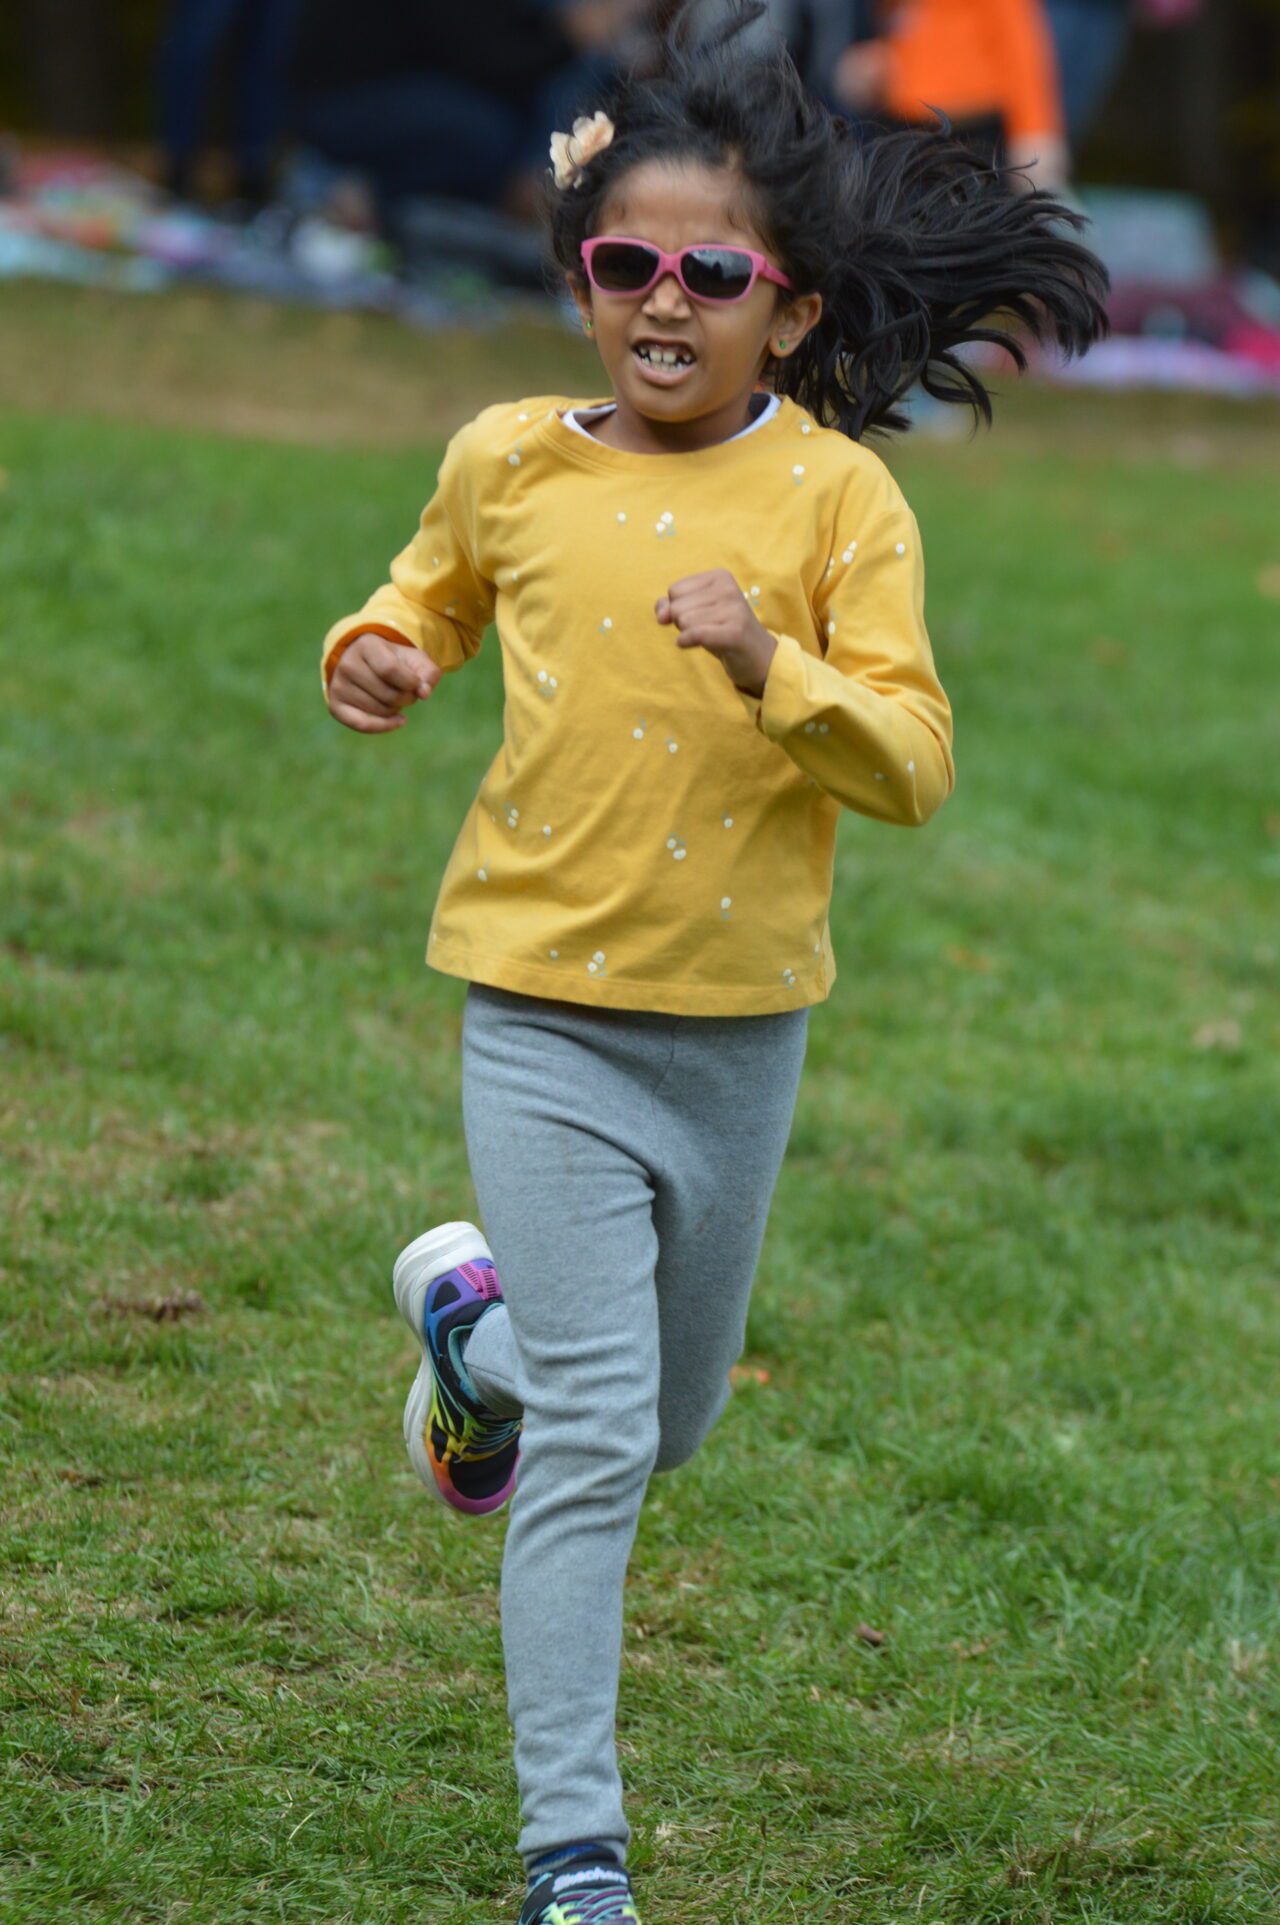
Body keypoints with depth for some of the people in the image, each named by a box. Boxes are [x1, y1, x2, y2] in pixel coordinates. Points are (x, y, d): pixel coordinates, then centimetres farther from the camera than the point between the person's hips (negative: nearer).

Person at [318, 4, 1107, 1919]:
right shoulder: (510, 461, -3)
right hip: (548, 1007, -1)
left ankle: (474, 1325, 53)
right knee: (595, 1440, -9)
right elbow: (437, 581, 20)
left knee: (674, 1413, 20)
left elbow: (914, 769, -13)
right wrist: (383, 652, -1)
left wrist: (774, 665, -30)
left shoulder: (835, 497, -8)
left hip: (741, 1021, 1)